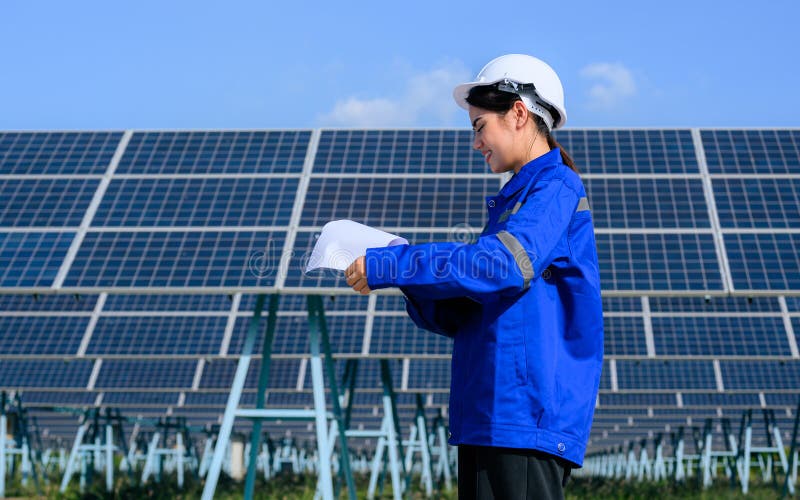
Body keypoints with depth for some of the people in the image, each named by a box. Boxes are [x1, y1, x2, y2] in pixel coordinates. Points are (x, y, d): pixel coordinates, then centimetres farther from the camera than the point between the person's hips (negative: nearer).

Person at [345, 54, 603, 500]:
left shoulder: (556, 188, -5)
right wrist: (408, 278, 3)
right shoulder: (514, 199, 23)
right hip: (488, 417, 9)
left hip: (531, 413, -9)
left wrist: (387, 266, -19)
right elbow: (461, 316, 21)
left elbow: (500, 264, -23)